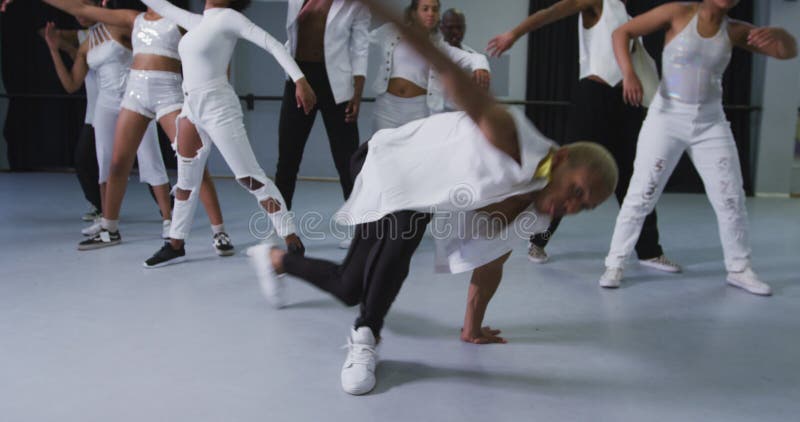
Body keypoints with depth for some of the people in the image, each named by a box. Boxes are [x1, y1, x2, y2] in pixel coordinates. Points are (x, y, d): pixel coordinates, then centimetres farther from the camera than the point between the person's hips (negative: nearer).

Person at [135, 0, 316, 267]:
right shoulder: (196, 22, 14)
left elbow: (272, 44, -14)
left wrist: (300, 80, -24)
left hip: (218, 108, -8)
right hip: (191, 108, 8)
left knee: (250, 177, -11)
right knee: (186, 178, 15)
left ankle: (293, 241, -7)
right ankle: (175, 244, 28)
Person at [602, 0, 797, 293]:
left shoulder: (735, 31, 4)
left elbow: (789, 51, 4)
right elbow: (622, 32, -6)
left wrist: (777, 33, -19)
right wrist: (628, 72, -22)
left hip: (711, 124, 4)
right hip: (666, 119, -4)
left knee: (731, 199, 7)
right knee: (640, 195, -5)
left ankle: (739, 269, 23)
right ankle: (615, 264, 7)